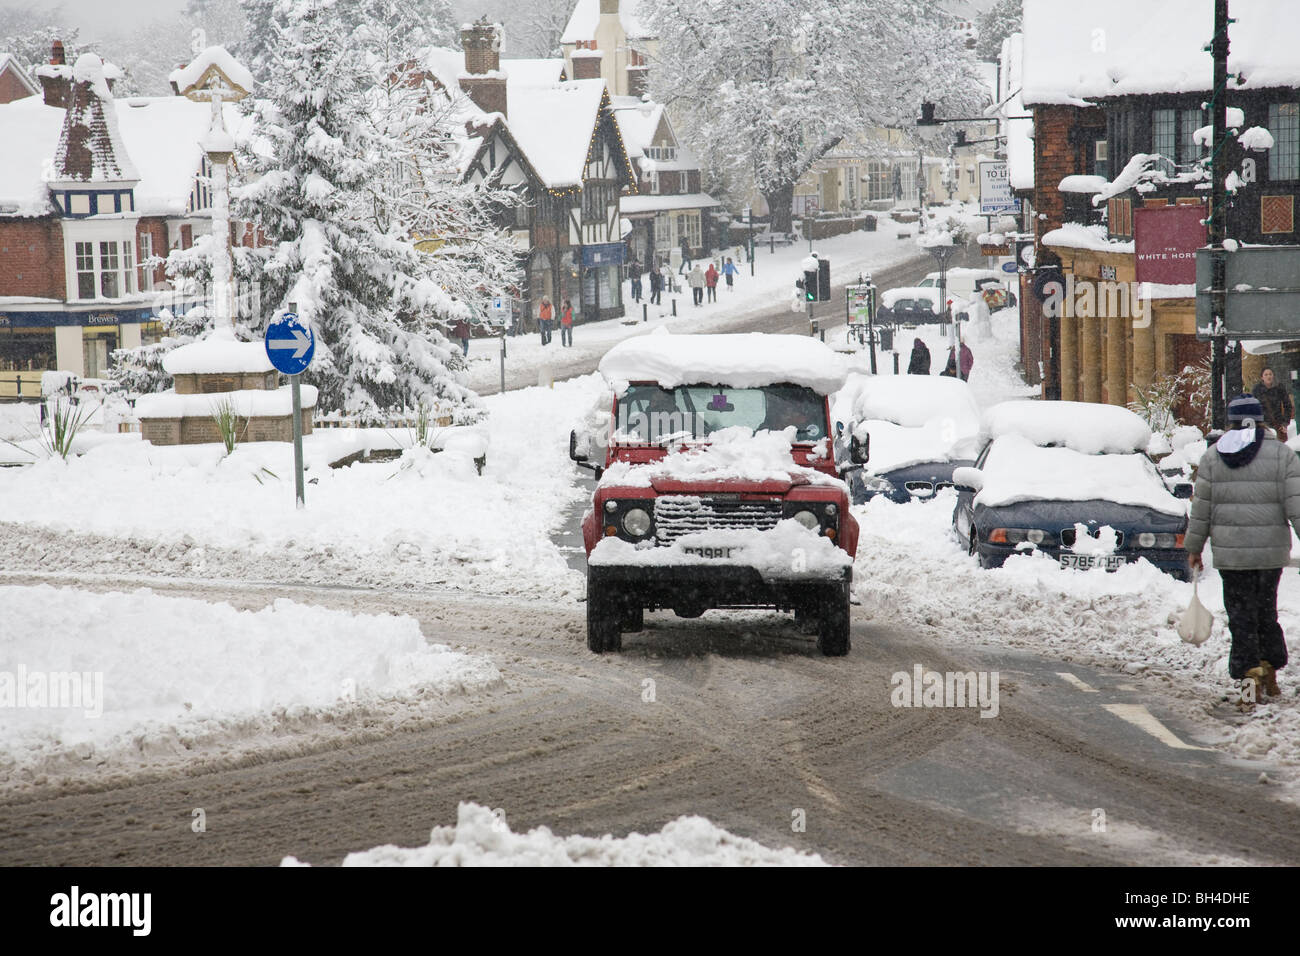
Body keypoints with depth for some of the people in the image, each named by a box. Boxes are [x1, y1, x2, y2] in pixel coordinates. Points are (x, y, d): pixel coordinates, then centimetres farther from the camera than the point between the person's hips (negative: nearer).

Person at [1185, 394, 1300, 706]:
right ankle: (1270, 670, 20)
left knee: (1241, 614, 3)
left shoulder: (1212, 458, 1)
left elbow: (1201, 508, 3)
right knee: (1266, 609, 17)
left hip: (1230, 552, -1)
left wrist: (1193, 548, 11)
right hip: (1272, 551, 1)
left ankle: (1249, 672, -11)